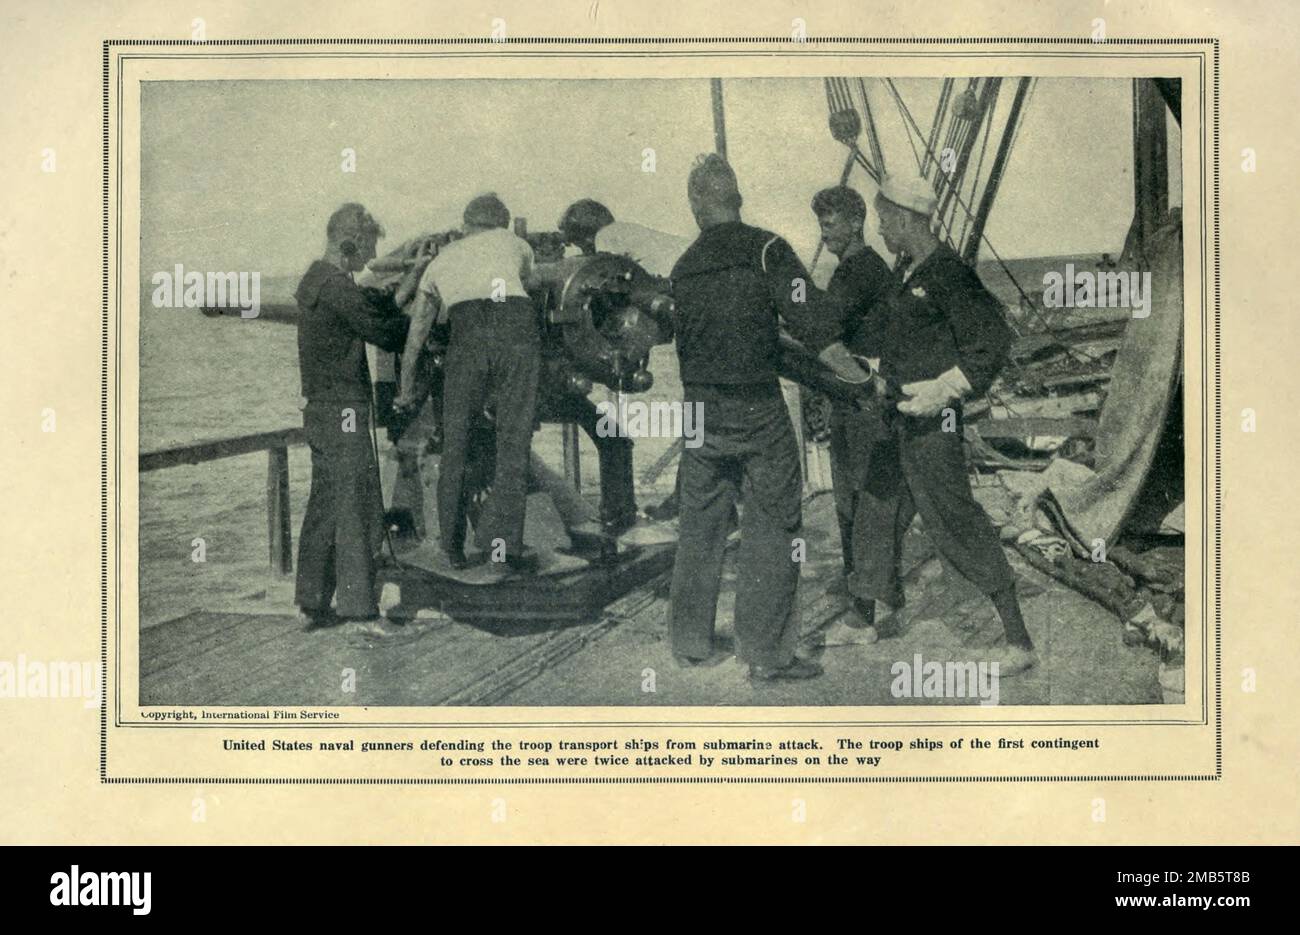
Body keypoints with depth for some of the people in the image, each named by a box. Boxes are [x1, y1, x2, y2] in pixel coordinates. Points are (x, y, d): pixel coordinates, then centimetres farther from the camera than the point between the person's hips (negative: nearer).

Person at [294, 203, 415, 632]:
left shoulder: (315, 279, 15)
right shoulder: (336, 287, -16)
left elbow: (370, 308, 16)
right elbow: (383, 332, -15)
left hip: (321, 411, 10)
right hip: (344, 413, -10)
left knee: (323, 508, 14)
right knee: (356, 511, -5)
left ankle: (312, 604, 20)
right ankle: (359, 609, -1)